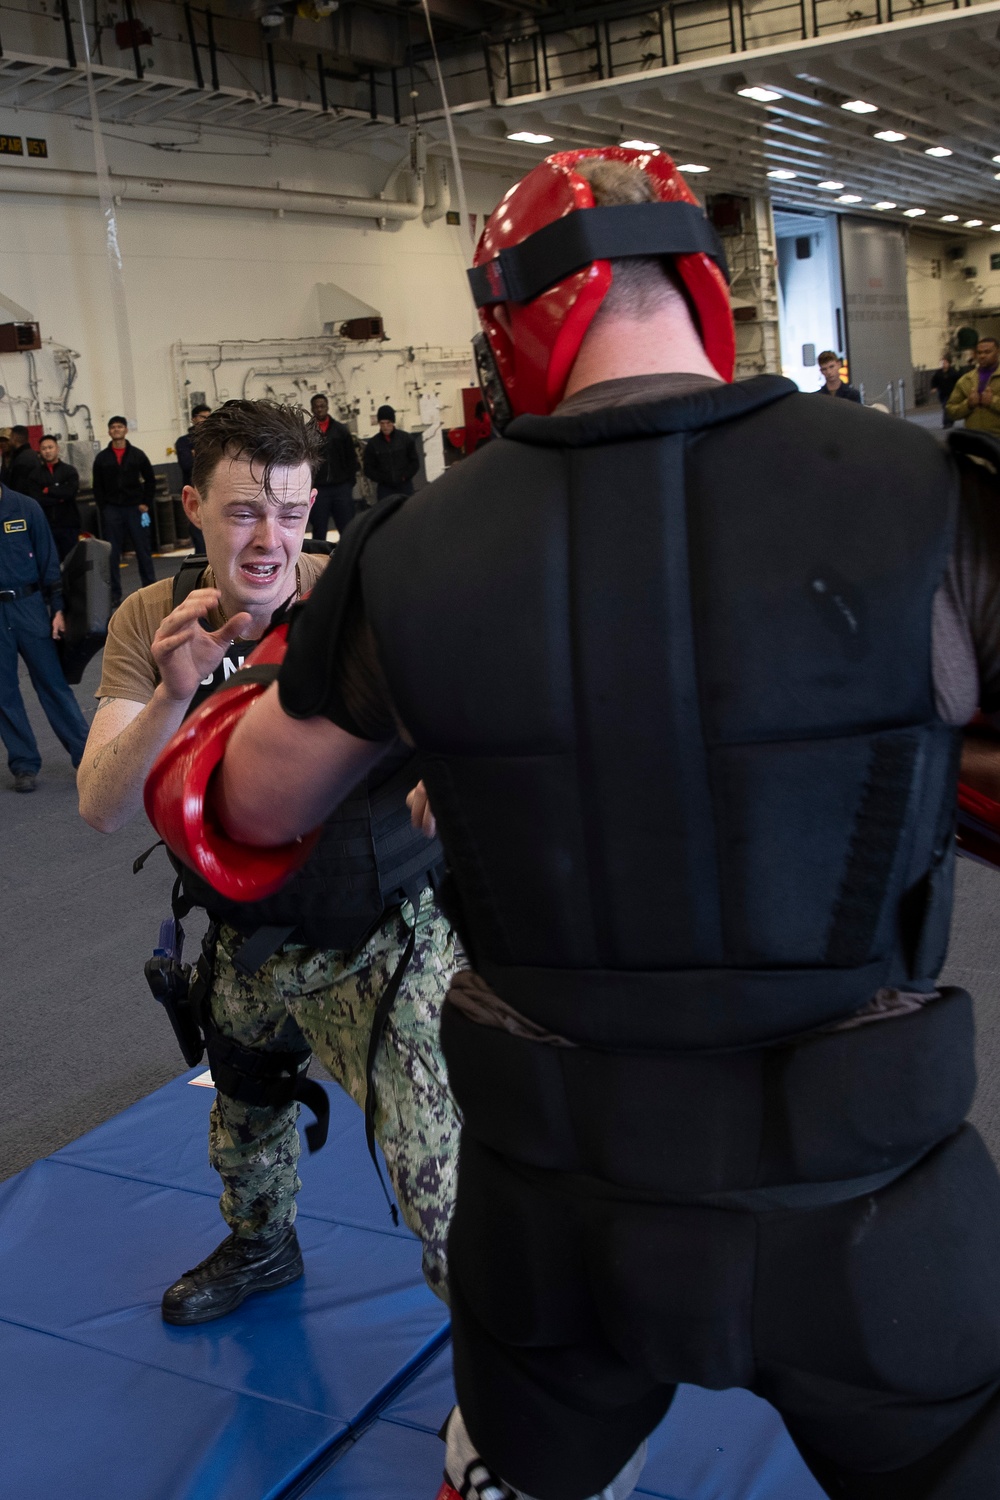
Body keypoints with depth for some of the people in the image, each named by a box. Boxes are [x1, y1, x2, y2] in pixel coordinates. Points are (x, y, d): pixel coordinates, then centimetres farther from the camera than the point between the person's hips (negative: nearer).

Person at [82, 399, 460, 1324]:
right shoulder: (151, 624, -10)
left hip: (380, 943, -5)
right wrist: (172, 694, -36)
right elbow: (102, 810, -18)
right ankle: (260, 1247, 62)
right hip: (247, 933, 5)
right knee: (245, 1107, 29)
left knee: (445, 1192, -10)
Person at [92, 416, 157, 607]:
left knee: (143, 550, 3)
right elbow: (97, 487, 6)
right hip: (111, 511, 0)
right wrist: (103, 509, -3)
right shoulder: (102, 458, 5)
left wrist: (146, 503, 0)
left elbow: (150, 480, 8)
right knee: (112, 553, 1)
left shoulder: (137, 455, 4)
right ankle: (115, 594, 6)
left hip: (135, 509, 0)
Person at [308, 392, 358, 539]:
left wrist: (350, 481, 3)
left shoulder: (341, 430, 9)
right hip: (317, 490, -1)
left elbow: (351, 458, 10)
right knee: (319, 533, 4)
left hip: (342, 488, 1)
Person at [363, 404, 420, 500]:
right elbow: (369, 468, 4)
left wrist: (405, 476, -6)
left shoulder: (405, 438, 1)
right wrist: (382, 479, -7)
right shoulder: (372, 443, 1)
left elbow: (415, 461, 6)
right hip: (384, 488, 0)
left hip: (405, 486, 0)